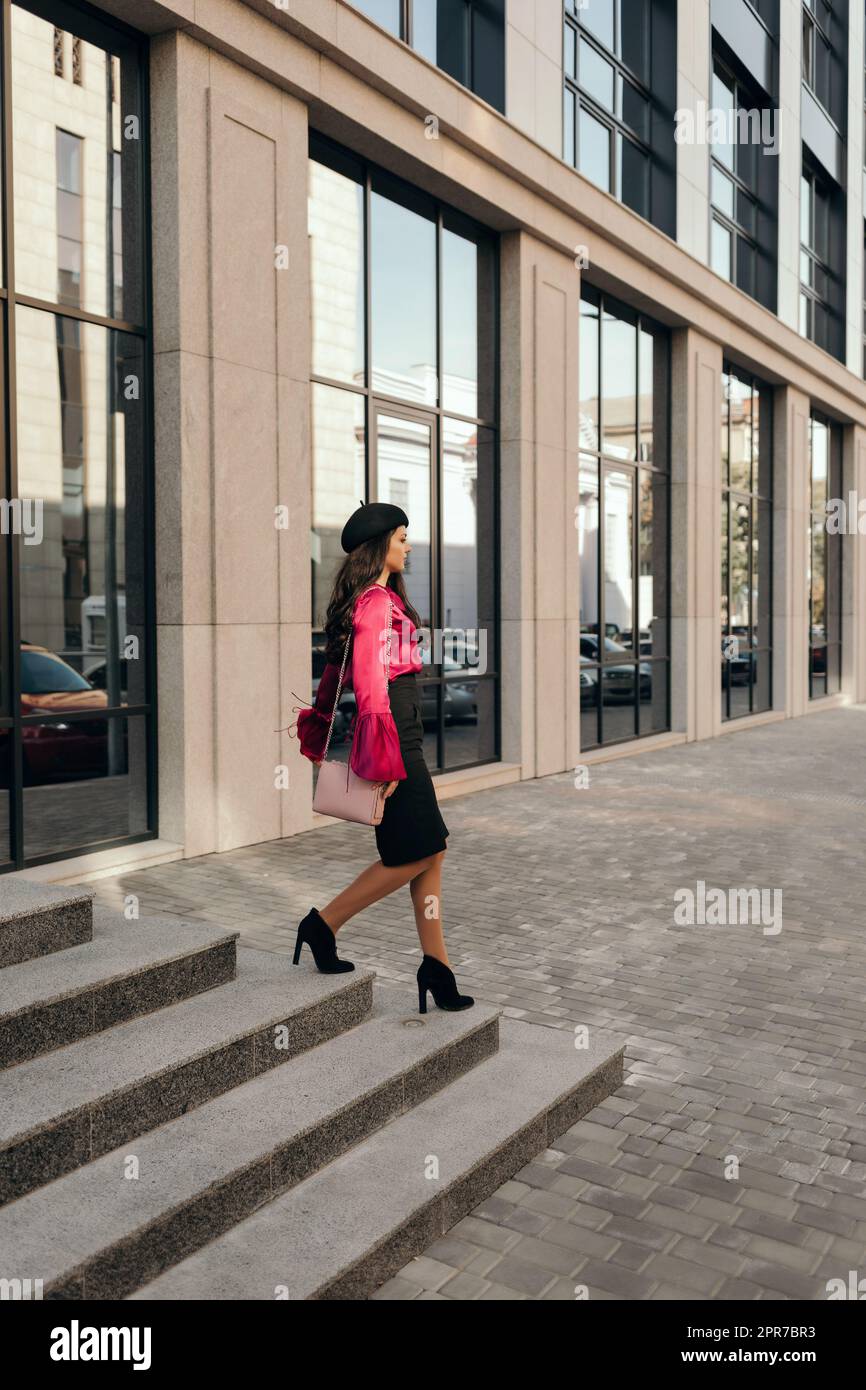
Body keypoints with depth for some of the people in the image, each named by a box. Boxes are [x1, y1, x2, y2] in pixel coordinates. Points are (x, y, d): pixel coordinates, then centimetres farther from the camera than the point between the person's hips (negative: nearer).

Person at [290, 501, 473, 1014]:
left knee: (430, 850, 9)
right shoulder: (377, 603, -14)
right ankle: (323, 924, 8)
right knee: (417, 853, -4)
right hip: (394, 739, -10)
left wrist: (320, 738, 27)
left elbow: (335, 672, 23)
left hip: (402, 740, 10)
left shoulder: (376, 600, 18)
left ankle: (436, 967, 14)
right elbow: (371, 685, -22)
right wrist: (384, 760, -23)